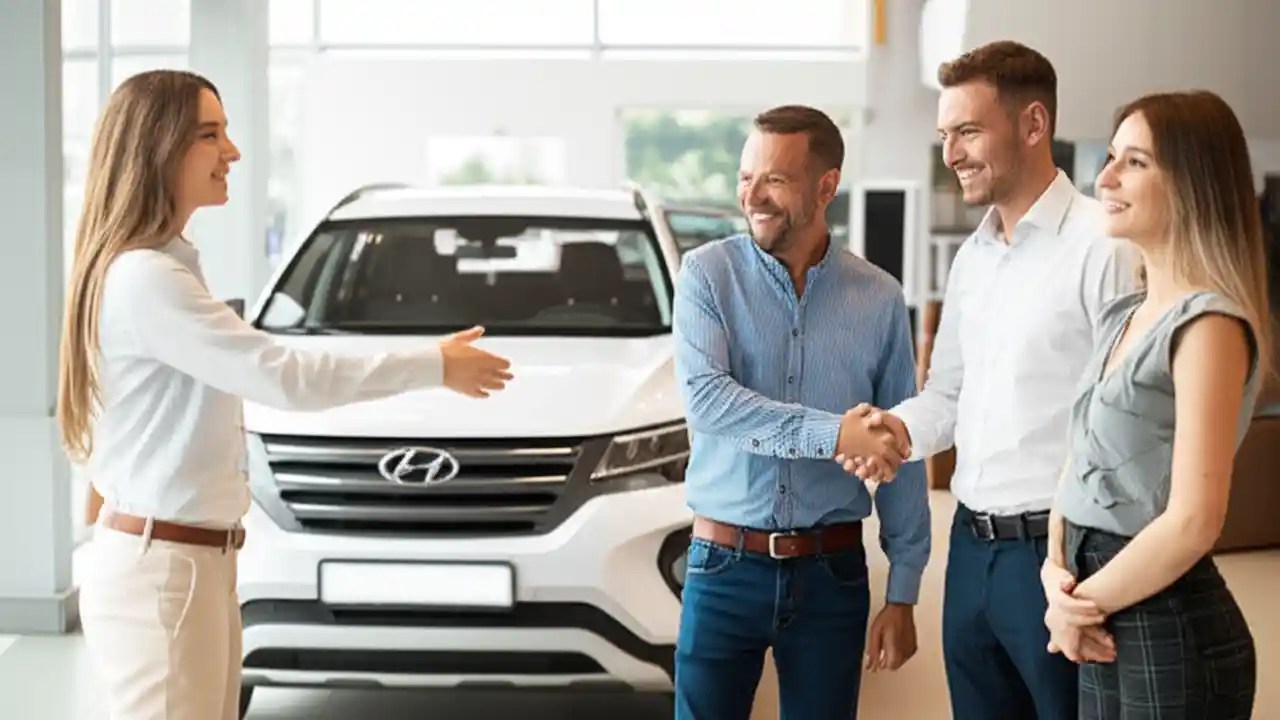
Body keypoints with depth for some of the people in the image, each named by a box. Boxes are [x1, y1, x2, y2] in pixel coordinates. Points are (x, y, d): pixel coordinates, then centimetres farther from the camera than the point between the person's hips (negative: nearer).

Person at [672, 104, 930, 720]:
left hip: (832, 574, 1)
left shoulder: (879, 298, 1)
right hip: (725, 567, -1)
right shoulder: (708, 274, -3)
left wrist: (903, 593, 2)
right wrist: (832, 433, -26)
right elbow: (705, 399, -18)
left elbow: (901, 459, 4)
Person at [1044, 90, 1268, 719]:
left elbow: (1193, 521, -21)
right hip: (1108, 632, 8)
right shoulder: (1122, 316, 11)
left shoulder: (1208, 323, -16)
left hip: (1173, 630, -8)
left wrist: (1083, 602, -10)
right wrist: (1056, 569, -3)